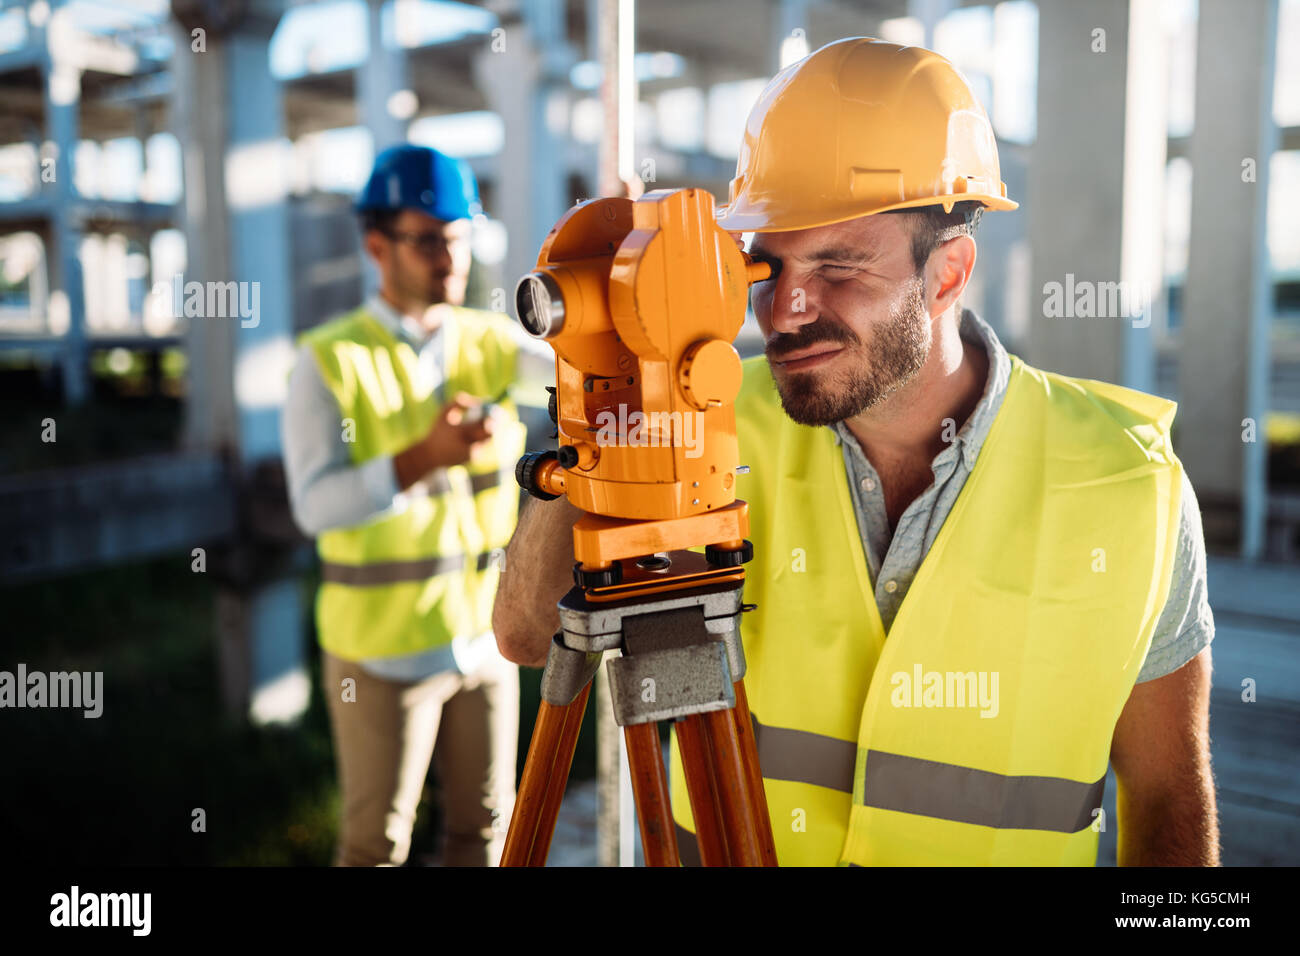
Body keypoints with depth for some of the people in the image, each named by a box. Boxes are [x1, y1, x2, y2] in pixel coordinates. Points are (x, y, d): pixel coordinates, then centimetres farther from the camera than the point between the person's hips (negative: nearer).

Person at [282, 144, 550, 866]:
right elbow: (316, 506, -18)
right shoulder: (330, 361, -9)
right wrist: (426, 456, -30)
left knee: (485, 826, 16)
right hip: (384, 648, -4)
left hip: (485, 636, 4)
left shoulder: (490, 342, 3)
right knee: (378, 842, 10)